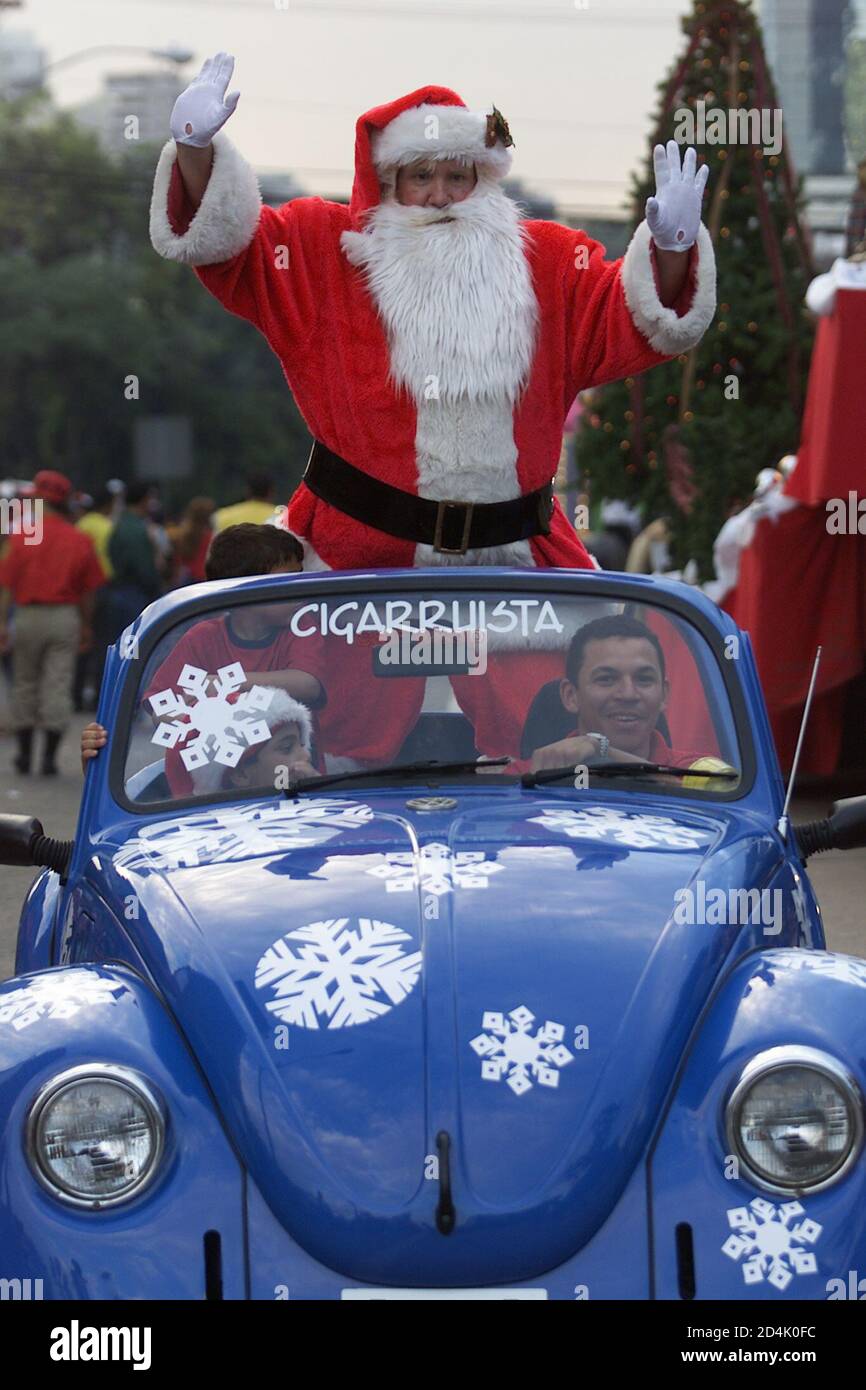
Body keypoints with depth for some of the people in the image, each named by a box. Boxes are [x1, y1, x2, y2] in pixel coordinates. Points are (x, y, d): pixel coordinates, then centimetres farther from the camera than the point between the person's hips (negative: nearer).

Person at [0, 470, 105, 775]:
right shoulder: (80, 541, 1)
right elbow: (88, 590, 4)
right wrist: (86, 625, 14)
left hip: (28, 615, -1)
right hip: (65, 618, 1)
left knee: (24, 684, 14)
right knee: (58, 686, 2)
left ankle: (25, 752, 19)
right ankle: (50, 757, -1)